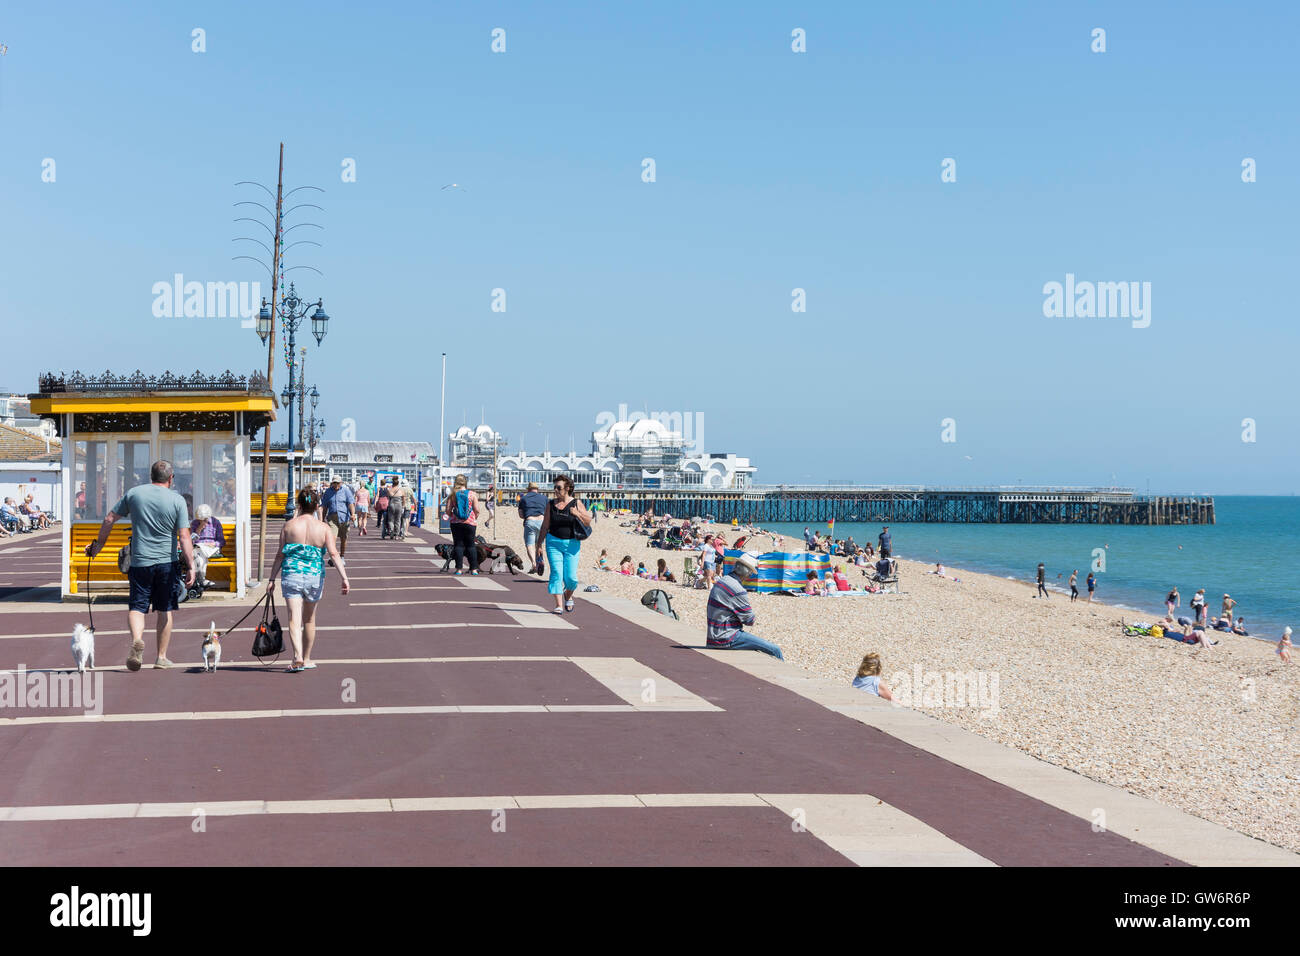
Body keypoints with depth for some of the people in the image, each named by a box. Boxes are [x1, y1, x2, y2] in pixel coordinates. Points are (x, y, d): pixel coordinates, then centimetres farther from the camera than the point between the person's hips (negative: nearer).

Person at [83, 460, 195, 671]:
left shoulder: (134, 493, 3)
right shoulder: (177, 500, -4)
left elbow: (109, 519, 7)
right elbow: (184, 537, -10)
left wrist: (99, 544, 20)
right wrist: (191, 567, -9)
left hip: (140, 561, 1)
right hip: (166, 562, 0)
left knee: (137, 607, 4)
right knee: (164, 610, 11)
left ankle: (137, 639, -24)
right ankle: (162, 657, 16)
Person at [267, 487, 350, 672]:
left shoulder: (289, 526, 1)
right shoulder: (324, 528, 0)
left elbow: (280, 555, 3)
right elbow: (334, 554, -9)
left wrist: (272, 579, 10)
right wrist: (344, 578, -12)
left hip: (291, 574, -1)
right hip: (314, 576, 1)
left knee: (294, 618, -7)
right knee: (309, 619, 18)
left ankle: (298, 657, -26)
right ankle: (306, 660, 28)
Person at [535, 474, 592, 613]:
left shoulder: (576, 503, 1)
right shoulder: (551, 504, 5)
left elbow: (588, 522, 1)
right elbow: (545, 526, 9)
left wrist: (578, 514, -16)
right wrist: (539, 545, 7)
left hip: (572, 544, -1)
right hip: (554, 542, 1)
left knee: (571, 577, -4)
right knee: (556, 573, -9)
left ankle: (568, 595, 28)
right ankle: (558, 605, -5)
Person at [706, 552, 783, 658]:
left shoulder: (721, 581, 9)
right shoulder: (737, 590, -21)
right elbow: (749, 620, -13)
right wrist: (754, 617, 9)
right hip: (726, 639, -10)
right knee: (774, 650, -10)